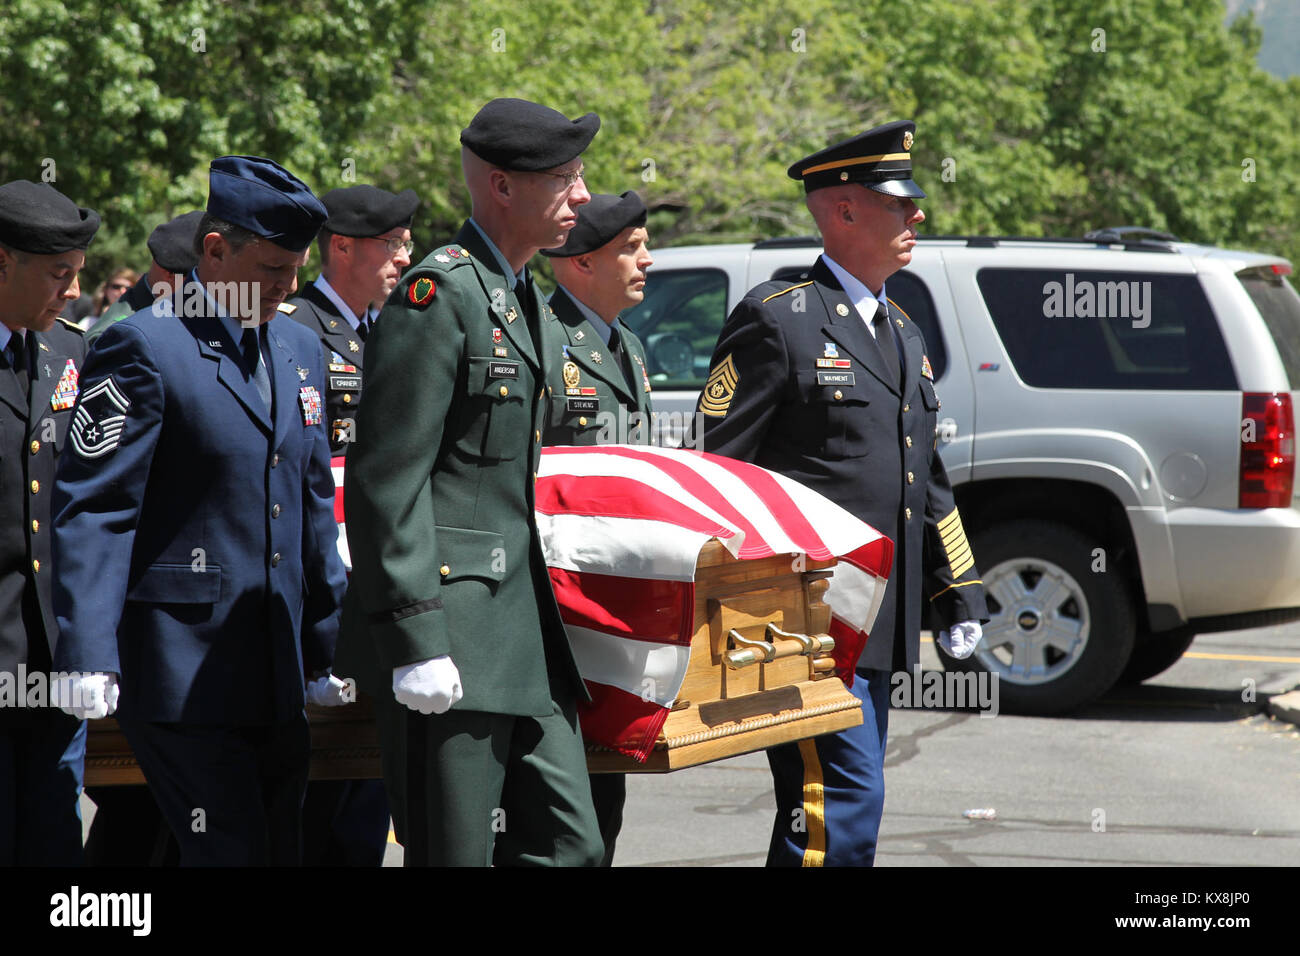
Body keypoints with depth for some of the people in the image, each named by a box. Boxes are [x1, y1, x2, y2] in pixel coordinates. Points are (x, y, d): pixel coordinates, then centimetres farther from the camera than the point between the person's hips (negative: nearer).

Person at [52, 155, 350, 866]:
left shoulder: (298, 350, 15)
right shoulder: (144, 348, -9)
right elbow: (91, 508, -13)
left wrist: (326, 647, 21)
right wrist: (88, 655, -21)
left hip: (275, 675, 8)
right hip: (183, 670, -8)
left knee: (279, 849, 8)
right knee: (229, 853, -11)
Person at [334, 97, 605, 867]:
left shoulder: (527, 297, 17)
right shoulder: (439, 293, -12)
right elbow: (389, 479, -17)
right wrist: (415, 640, -21)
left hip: (524, 630, 9)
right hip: (452, 629, -9)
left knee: (568, 845, 7)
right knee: (456, 852, -5)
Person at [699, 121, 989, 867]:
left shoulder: (903, 332, 19)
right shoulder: (778, 319, -7)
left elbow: (929, 482, 26)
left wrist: (960, 598, 20)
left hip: (879, 629, 9)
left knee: (835, 806, 11)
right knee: (841, 803, -15)